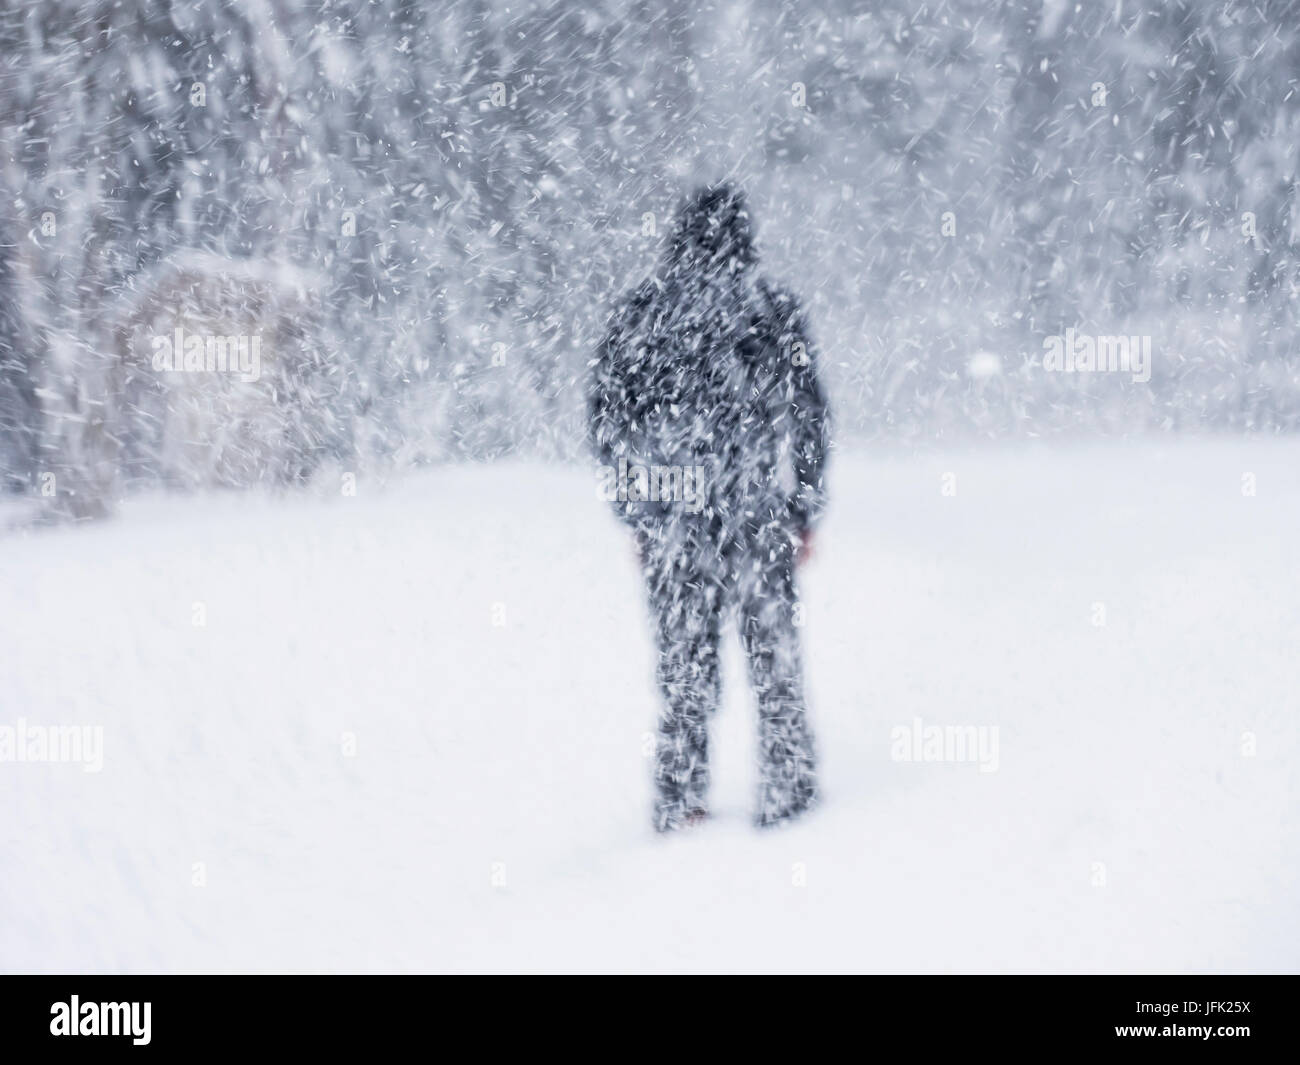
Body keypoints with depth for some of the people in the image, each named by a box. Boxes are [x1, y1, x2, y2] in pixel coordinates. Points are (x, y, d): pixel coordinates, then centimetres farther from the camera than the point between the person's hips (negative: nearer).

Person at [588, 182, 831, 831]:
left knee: (684, 660, 11)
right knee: (773, 656, 9)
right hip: (758, 513, -2)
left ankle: (679, 803, 14)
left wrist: (635, 512, 13)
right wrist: (805, 513, 5)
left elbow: (607, 417, 5)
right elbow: (806, 417, -3)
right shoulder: (772, 311, -4)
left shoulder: (639, 313, 2)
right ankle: (784, 793, 13)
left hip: (669, 516, 2)